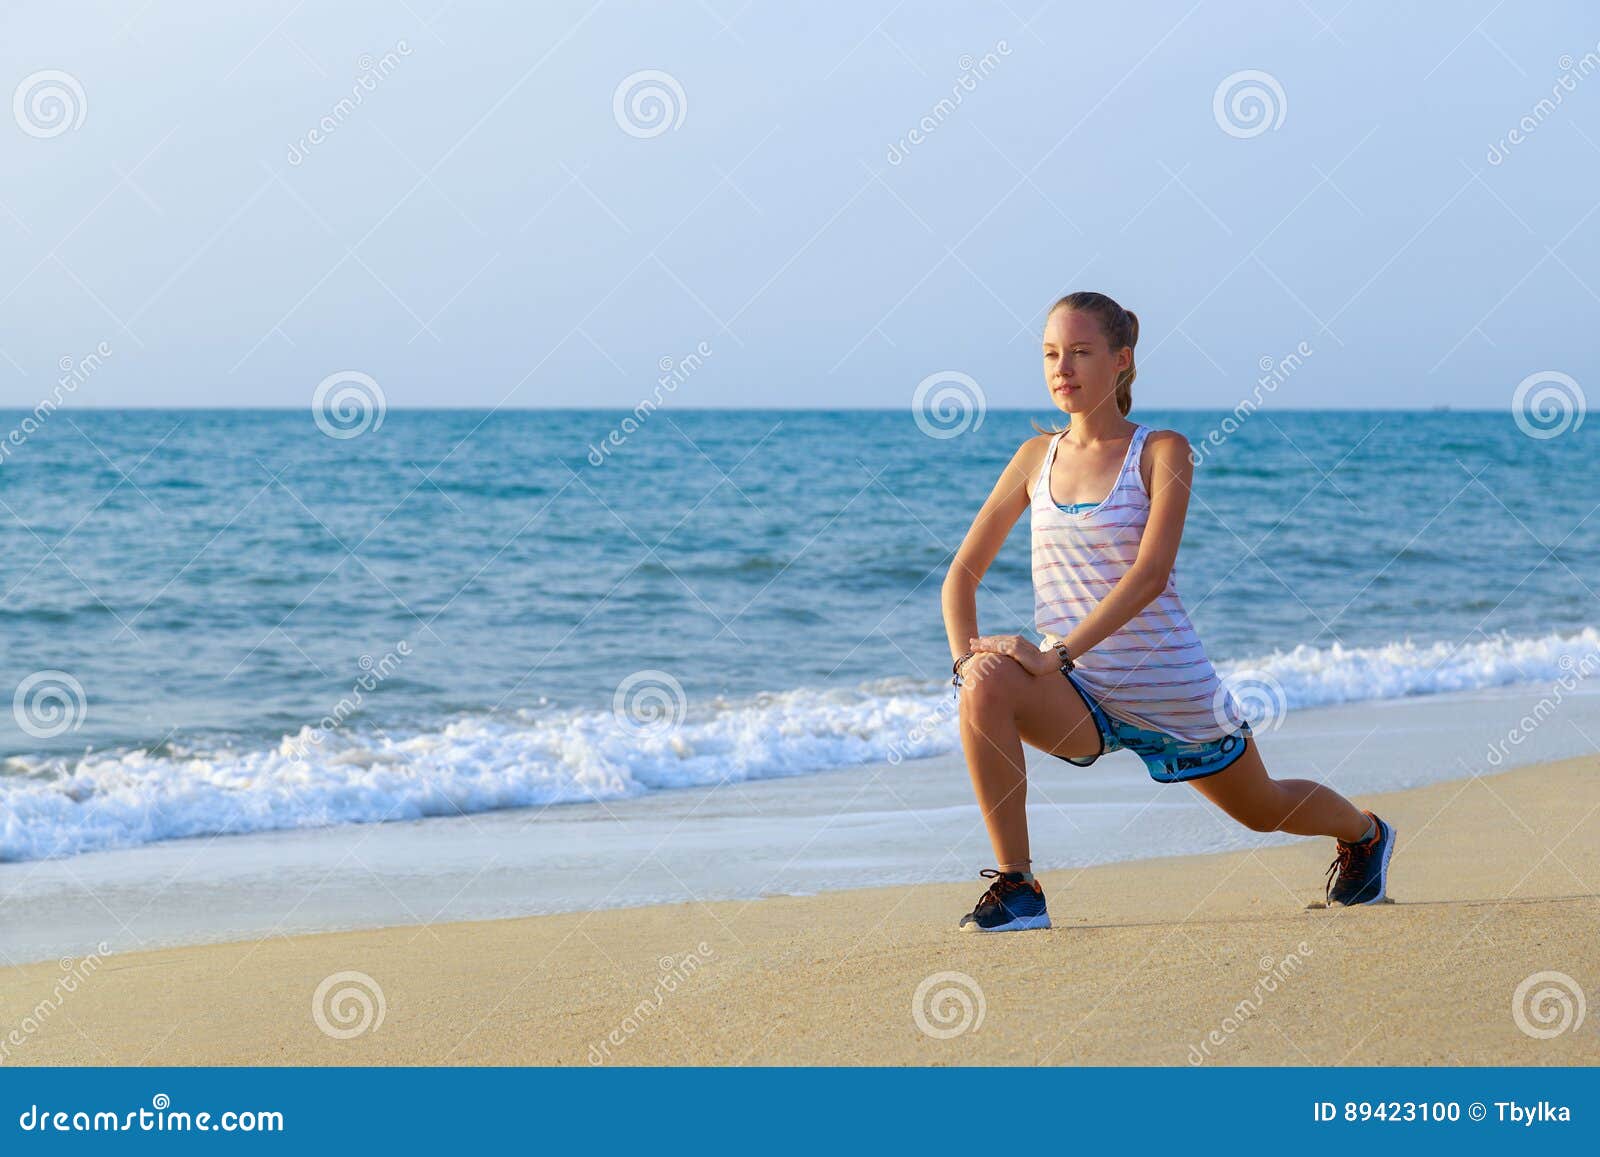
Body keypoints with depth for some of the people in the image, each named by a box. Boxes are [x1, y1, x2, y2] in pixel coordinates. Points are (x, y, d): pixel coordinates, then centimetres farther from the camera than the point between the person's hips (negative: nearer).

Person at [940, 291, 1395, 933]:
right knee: (986, 687, -31)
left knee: (1264, 811, 20)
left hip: (1170, 688, -2)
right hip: (1081, 695, 3)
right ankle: (1016, 887, -22)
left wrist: (1058, 652, -32)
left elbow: (1150, 572, -22)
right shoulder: (1038, 457, 4)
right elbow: (963, 571, 4)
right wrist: (965, 655, -16)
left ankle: (1364, 832, 57)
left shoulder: (1161, 451, -9)